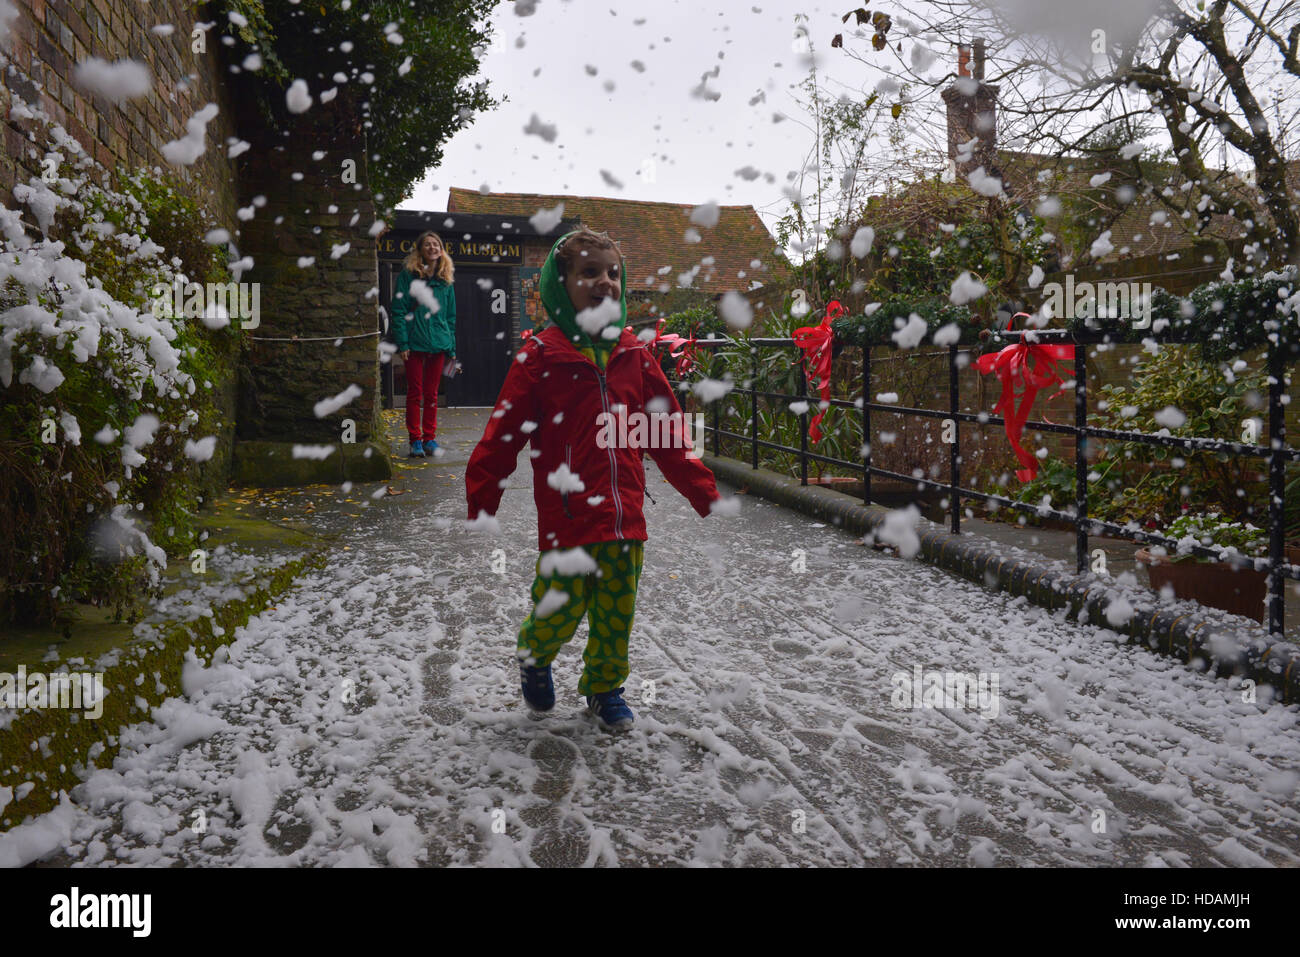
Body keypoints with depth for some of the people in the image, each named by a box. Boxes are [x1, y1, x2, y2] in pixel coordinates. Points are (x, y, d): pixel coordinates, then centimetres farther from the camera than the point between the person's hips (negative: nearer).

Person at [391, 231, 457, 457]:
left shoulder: (446, 279, 11)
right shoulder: (408, 274, -1)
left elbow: (451, 315, 13)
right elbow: (399, 310, -4)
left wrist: (451, 348, 8)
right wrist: (402, 342, -13)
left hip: (438, 344, 3)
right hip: (414, 342, -3)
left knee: (431, 394, 9)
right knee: (415, 393, 2)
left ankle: (430, 438, 17)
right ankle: (415, 440, 9)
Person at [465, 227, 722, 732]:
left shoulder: (635, 356, 7)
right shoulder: (540, 355, -5)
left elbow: (670, 435, 12)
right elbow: (502, 436, -5)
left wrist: (706, 494, 11)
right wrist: (481, 505, -8)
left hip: (625, 520, 4)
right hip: (566, 519, -4)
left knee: (615, 618, 13)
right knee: (560, 612, 3)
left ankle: (604, 687, 39)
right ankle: (534, 655, 38)